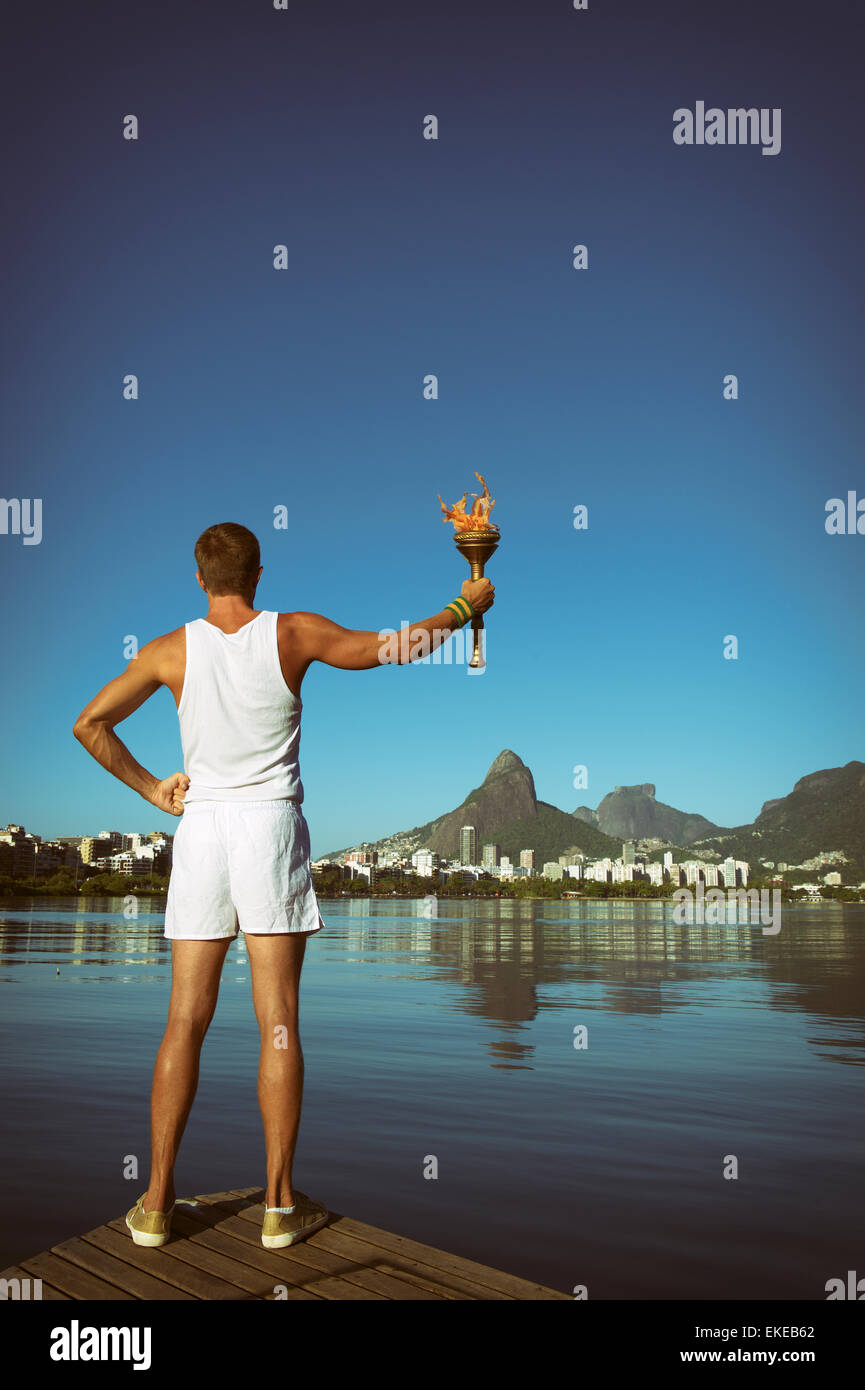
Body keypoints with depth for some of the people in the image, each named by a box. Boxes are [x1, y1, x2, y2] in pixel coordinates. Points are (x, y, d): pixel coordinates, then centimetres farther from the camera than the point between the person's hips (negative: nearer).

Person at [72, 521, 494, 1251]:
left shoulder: (172, 650, 2)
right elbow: (400, 646, 3)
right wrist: (466, 604, 18)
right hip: (272, 830, -2)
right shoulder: (294, 634, -3)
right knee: (278, 1022, 3)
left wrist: (150, 788, 14)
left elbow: (89, 724, 7)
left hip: (201, 830, 2)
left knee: (186, 1022, 8)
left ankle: (157, 1202, 16)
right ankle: (281, 1203, 11)